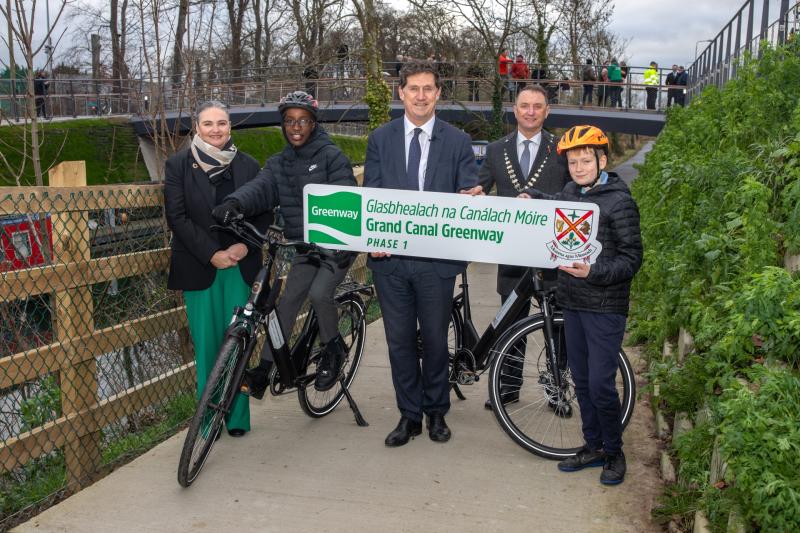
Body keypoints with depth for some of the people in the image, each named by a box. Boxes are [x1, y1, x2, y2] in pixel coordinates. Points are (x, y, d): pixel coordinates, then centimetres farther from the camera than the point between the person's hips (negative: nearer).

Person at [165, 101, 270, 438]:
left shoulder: (247, 165, 8)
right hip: (200, 267, -1)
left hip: (240, 265, 1)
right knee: (206, 344, 1)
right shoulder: (179, 165, 3)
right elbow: (177, 217, -3)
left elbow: (262, 214, 7)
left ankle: (237, 416, 14)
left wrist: (244, 246, -10)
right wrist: (212, 254, -11)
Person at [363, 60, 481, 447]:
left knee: (435, 339, 11)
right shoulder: (380, 139, 5)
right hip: (390, 256, 1)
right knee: (399, 340, 9)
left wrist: (472, 197, -24)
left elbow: (469, 195, 0)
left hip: (437, 258, -1)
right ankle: (409, 415, 24)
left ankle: (436, 412, 29)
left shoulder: (458, 142, 2)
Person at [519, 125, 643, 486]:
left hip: (605, 307, -6)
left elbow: (631, 259, -13)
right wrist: (532, 197, 17)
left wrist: (593, 271, -27)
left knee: (600, 384, -4)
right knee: (581, 381, 13)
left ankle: (614, 452, 17)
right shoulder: (570, 193, 9)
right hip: (572, 303, 7)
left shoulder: (619, 201, -11)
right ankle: (593, 447, 28)